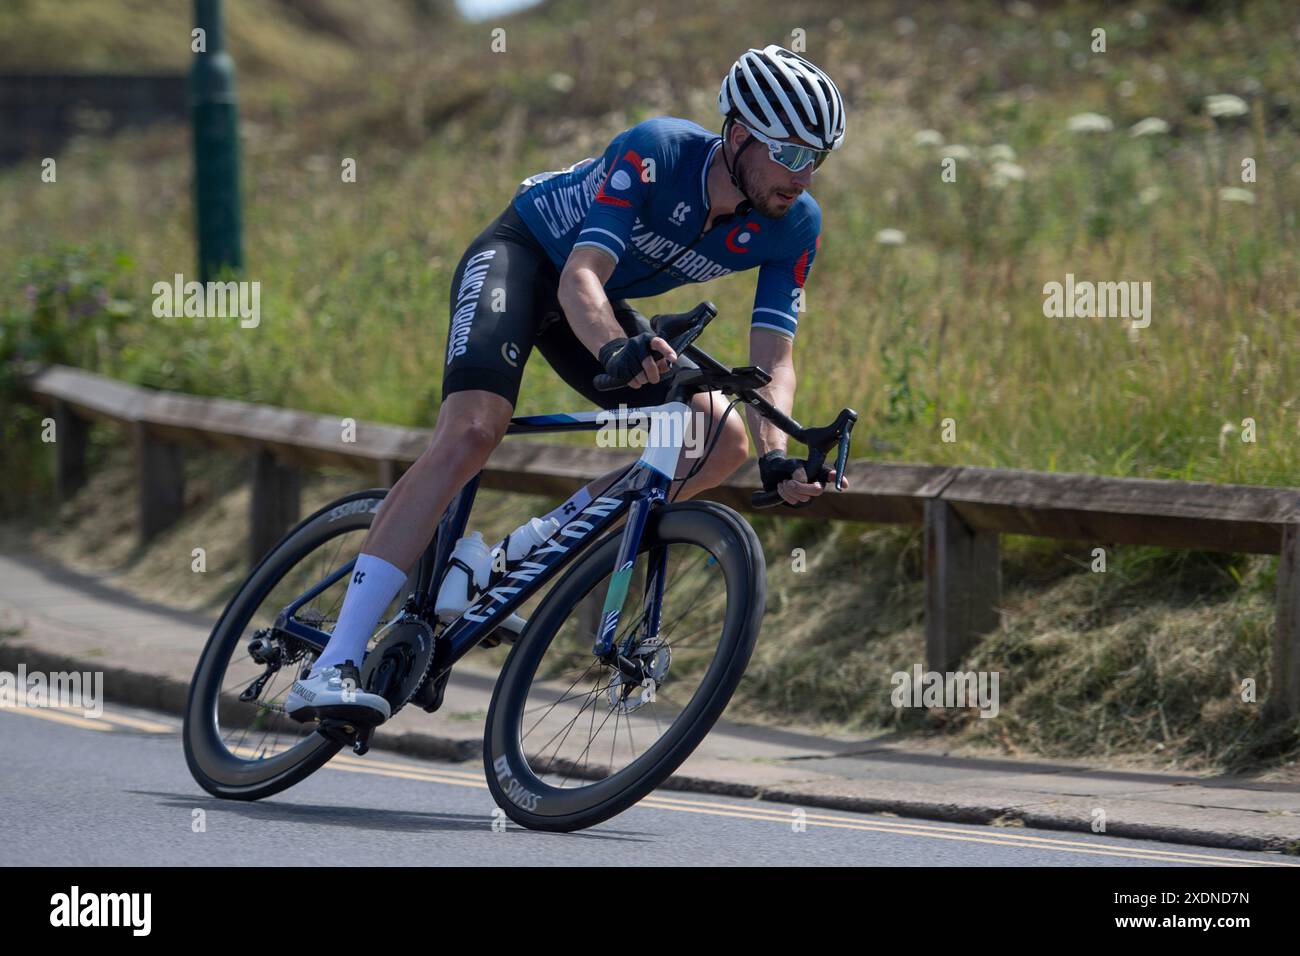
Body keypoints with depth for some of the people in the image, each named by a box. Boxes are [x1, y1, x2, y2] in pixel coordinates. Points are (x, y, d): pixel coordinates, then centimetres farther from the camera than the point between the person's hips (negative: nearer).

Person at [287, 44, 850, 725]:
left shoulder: (794, 225, -16)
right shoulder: (655, 153, -31)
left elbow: (773, 358, -18)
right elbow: (580, 278, -39)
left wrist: (775, 456, -38)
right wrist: (619, 349, -61)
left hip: (597, 304, 7)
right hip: (519, 254, -7)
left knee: (723, 441, -10)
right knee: (472, 432, -30)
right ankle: (331, 668, -36)